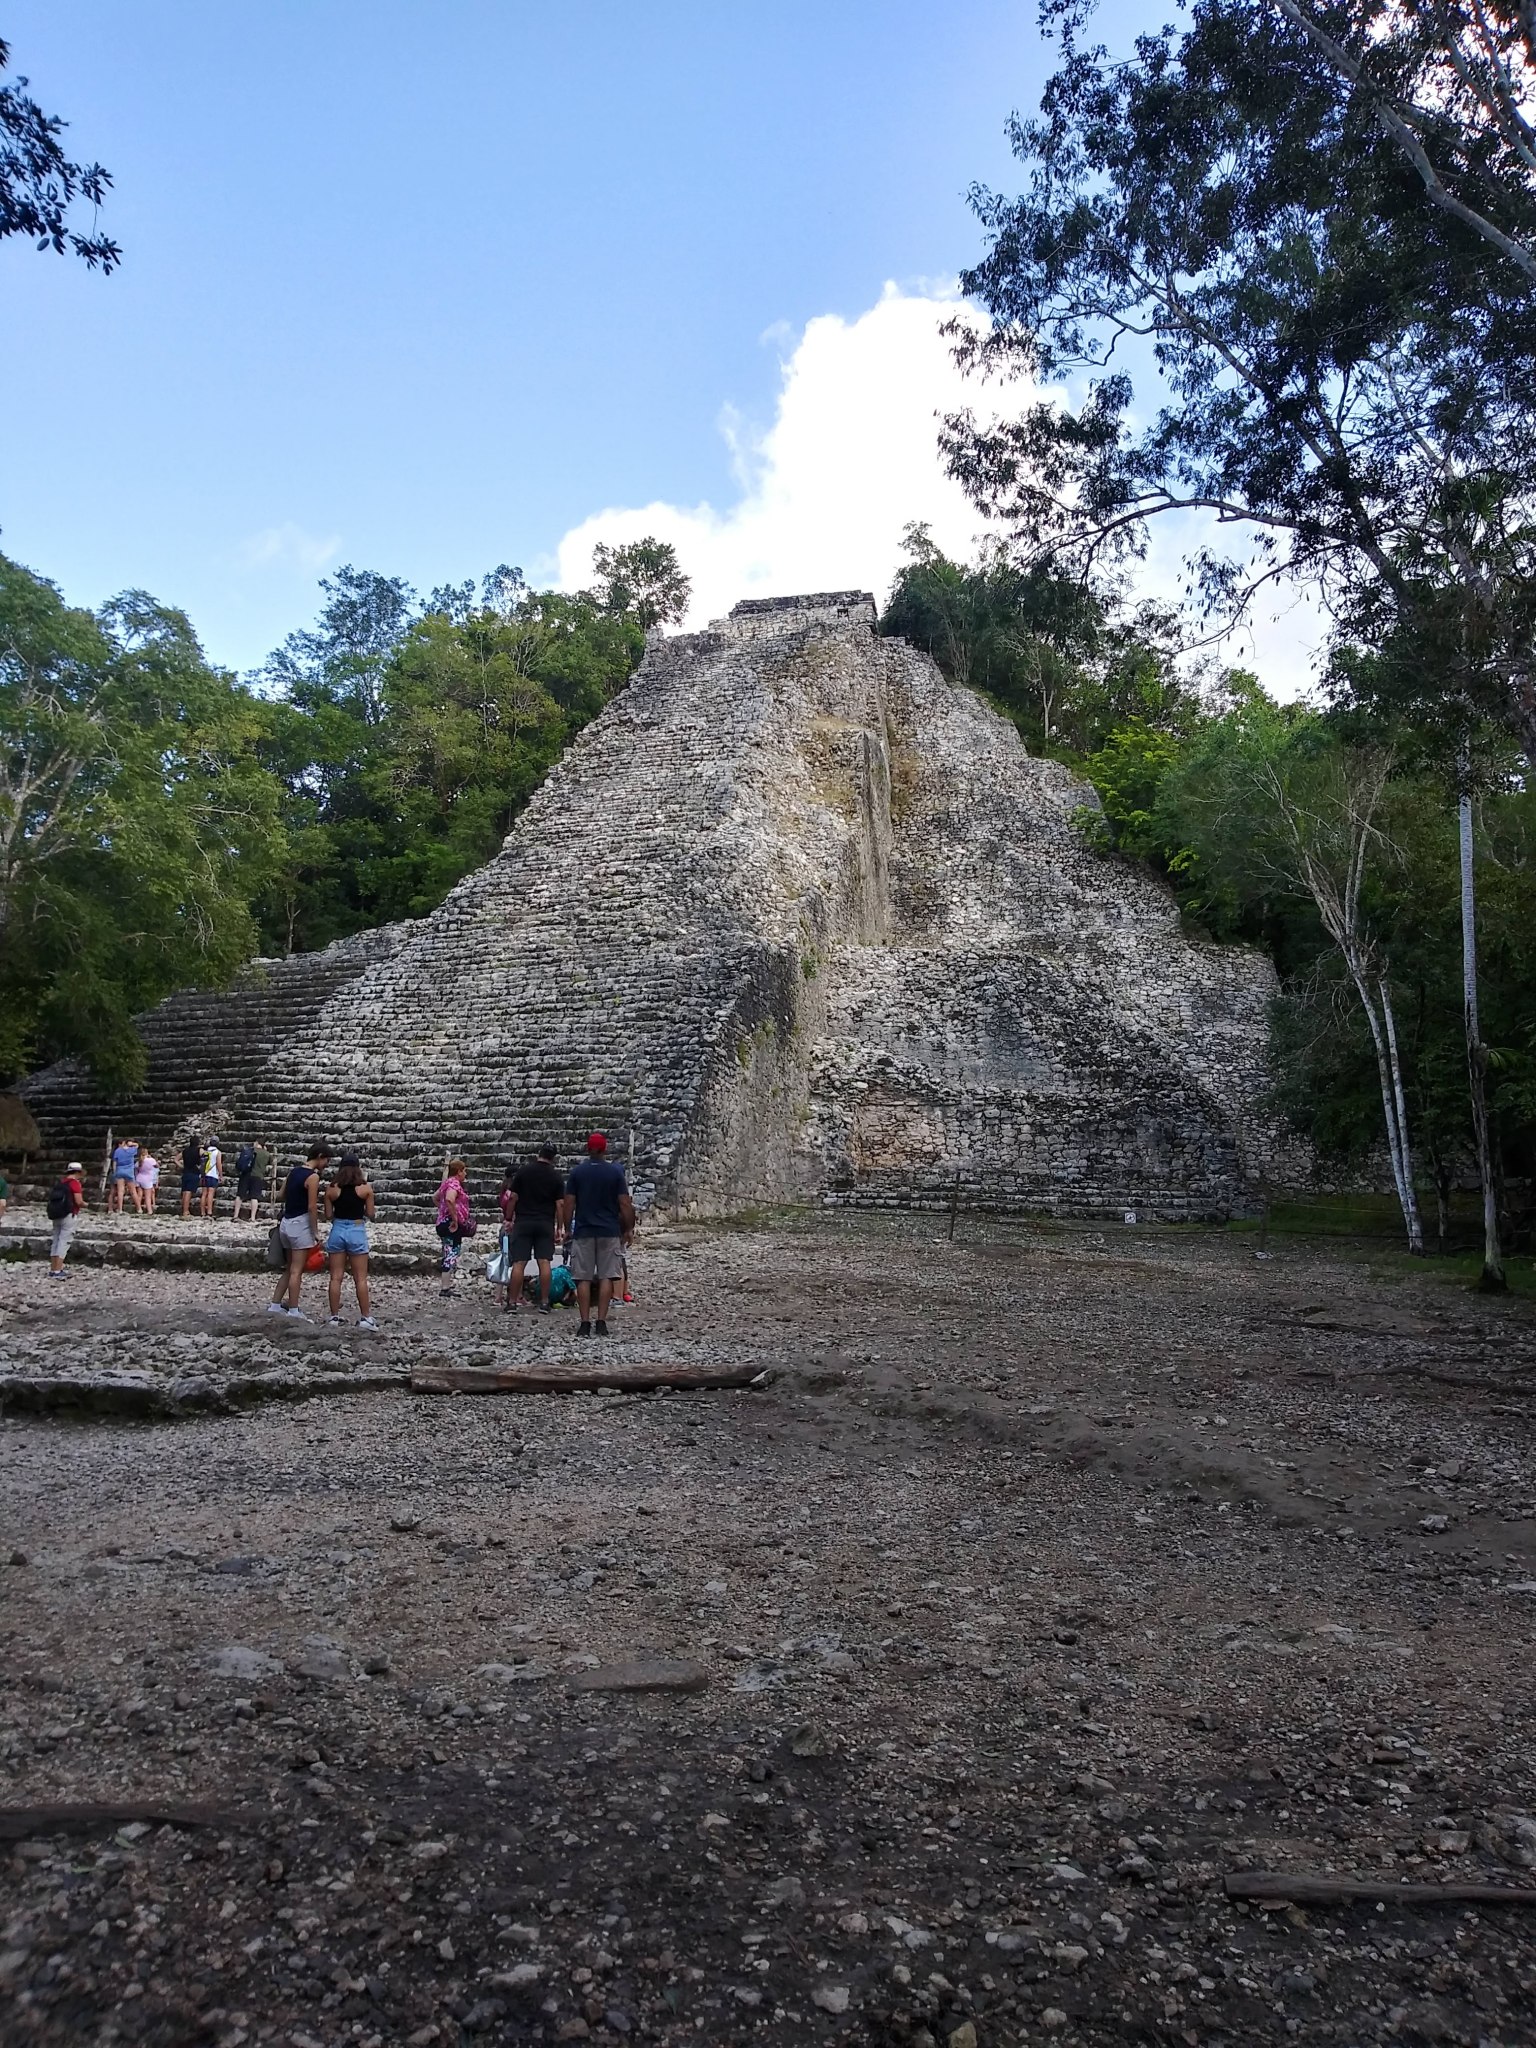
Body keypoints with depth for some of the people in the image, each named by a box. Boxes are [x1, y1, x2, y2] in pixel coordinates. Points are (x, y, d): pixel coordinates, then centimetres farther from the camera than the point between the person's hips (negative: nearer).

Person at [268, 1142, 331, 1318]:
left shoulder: (293, 1171, 10)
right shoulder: (313, 1177, -14)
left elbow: (282, 1195, 15)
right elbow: (312, 1207, -16)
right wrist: (316, 1232, -11)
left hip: (286, 1223, 8)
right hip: (301, 1224, -8)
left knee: (289, 1269, 17)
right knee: (296, 1271, -2)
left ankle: (275, 1304, 18)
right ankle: (293, 1310, 2)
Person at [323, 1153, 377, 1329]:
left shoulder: (331, 1189, -1)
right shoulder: (365, 1188, -6)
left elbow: (328, 1216, 2)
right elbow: (370, 1214, -2)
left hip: (337, 1231, 2)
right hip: (357, 1232, -2)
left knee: (336, 1277, 8)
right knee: (360, 1278, 3)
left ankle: (334, 1316, 11)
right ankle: (365, 1317, 4)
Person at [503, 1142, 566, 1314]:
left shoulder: (522, 1171, 1)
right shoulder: (556, 1177, 2)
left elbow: (513, 1198, 0)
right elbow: (560, 1205, -1)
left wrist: (509, 1219, 8)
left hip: (523, 1222, 0)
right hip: (546, 1224, 0)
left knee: (518, 1263, 0)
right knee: (544, 1263, 1)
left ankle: (513, 1301, 1)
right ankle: (544, 1302, 0)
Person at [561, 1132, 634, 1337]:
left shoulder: (577, 1171, 1)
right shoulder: (616, 1172, -1)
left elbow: (568, 1204, 0)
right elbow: (625, 1204, -2)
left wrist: (567, 1228, 10)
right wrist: (629, 1229, 7)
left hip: (583, 1231, 0)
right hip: (610, 1231, 0)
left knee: (583, 1278, 4)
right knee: (606, 1277, 3)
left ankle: (585, 1323, 1)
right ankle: (602, 1322, -1)